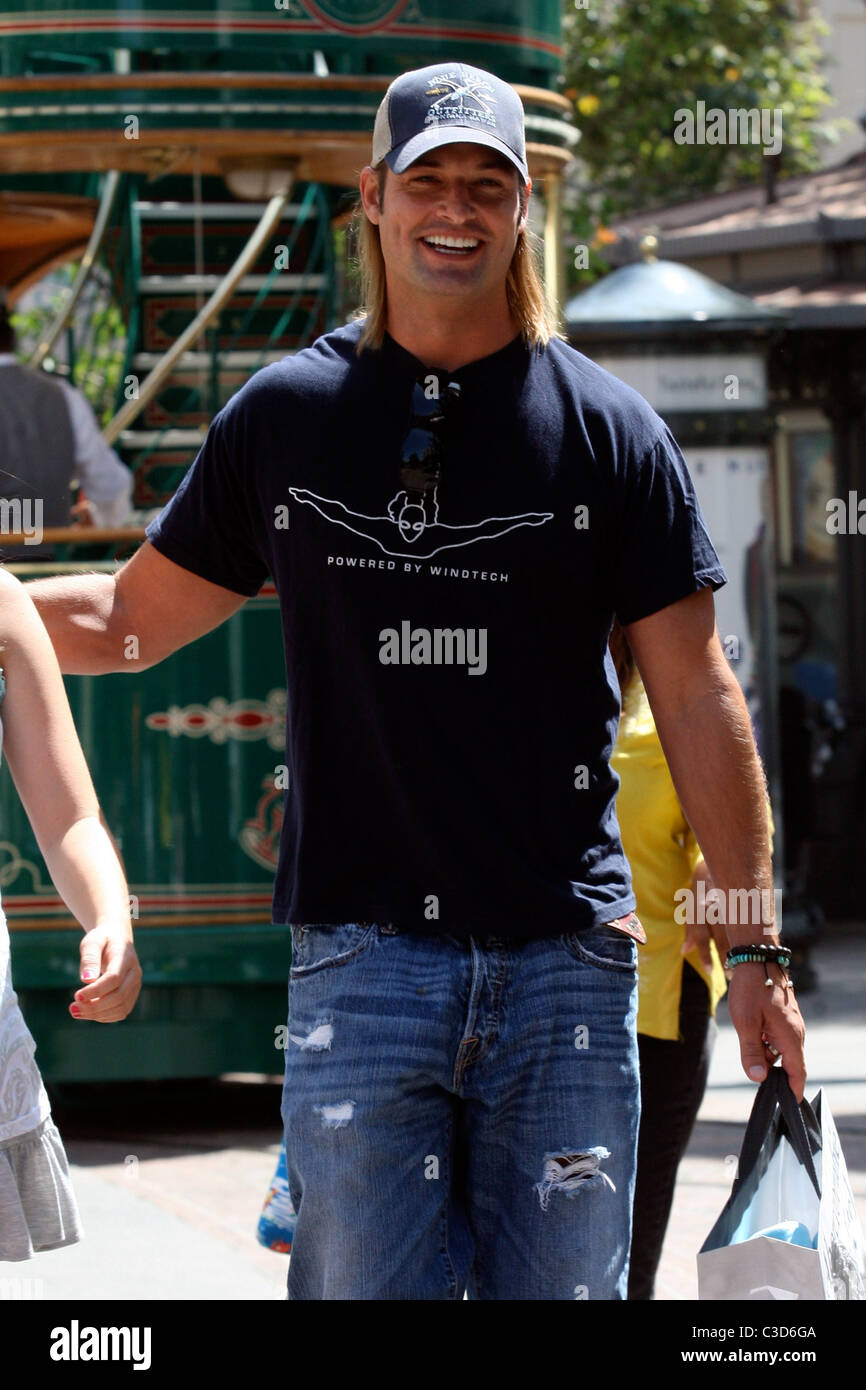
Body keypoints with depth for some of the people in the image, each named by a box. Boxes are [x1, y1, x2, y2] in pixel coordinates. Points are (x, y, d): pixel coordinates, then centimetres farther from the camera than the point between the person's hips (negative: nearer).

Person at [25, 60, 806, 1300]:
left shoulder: (607, 429, 4)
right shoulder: (285, 417, 8)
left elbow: (698, 698, 5)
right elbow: (131, 619, 18)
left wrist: (756, 949, 2)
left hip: (563, 955, 0)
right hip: (361, 954, 0)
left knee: (561, 1289, 2)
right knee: (366, 1284, -3)